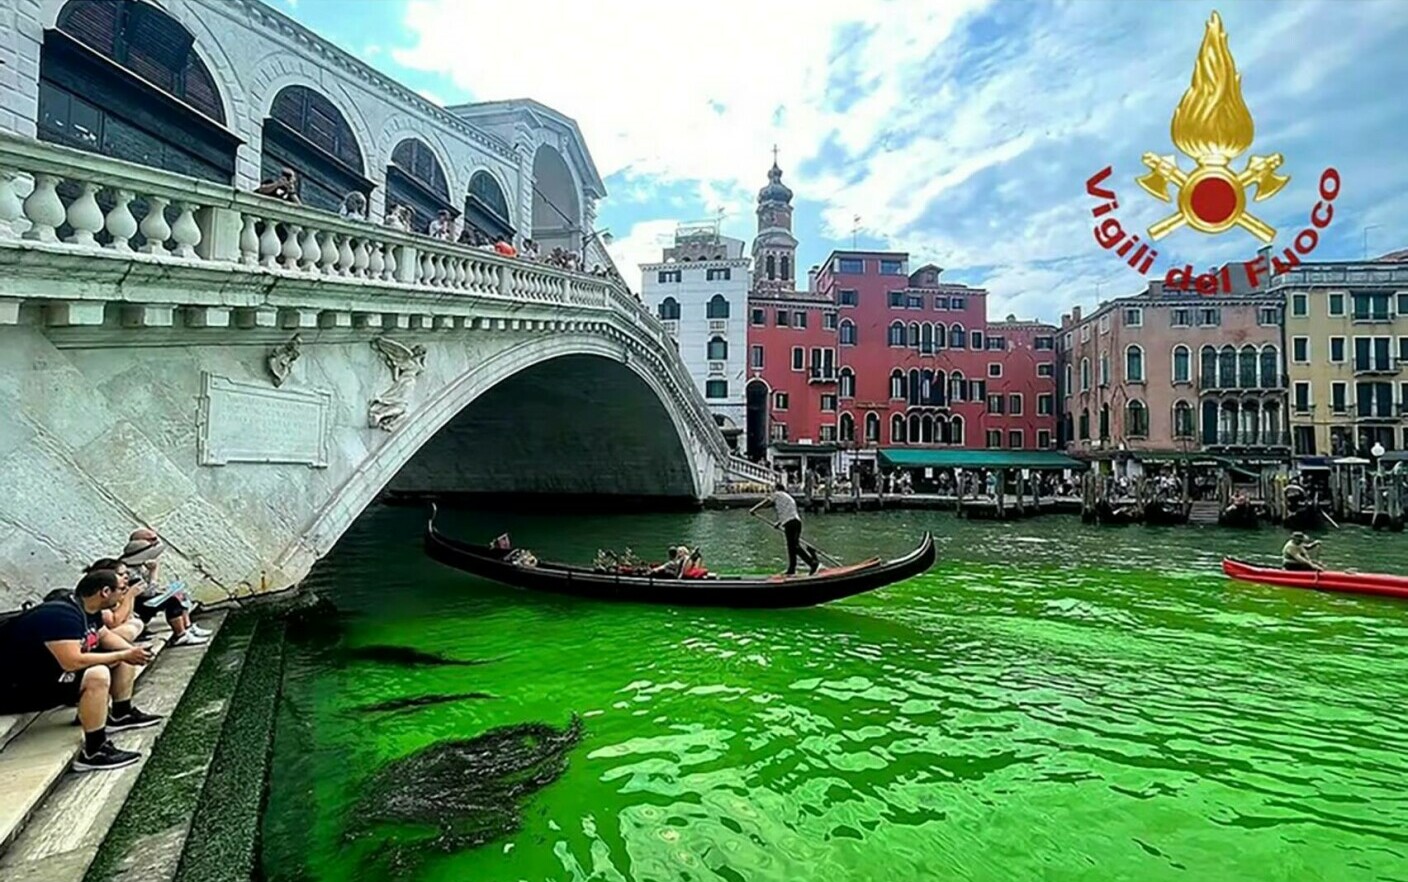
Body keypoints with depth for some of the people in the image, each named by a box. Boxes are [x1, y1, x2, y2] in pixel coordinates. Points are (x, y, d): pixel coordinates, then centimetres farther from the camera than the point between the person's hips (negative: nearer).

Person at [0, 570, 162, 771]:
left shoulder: (87, 610, 0)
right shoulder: (61, 615, -29)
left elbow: (105, 636, 13)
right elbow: (73, 662, -38)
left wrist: (131, 652, -7)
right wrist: (123, 655, -27)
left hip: (52, 670, 10)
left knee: (124, 659, 9)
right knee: (97, 675, -34)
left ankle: (121, 715, 21)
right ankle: (94, 753, -26)